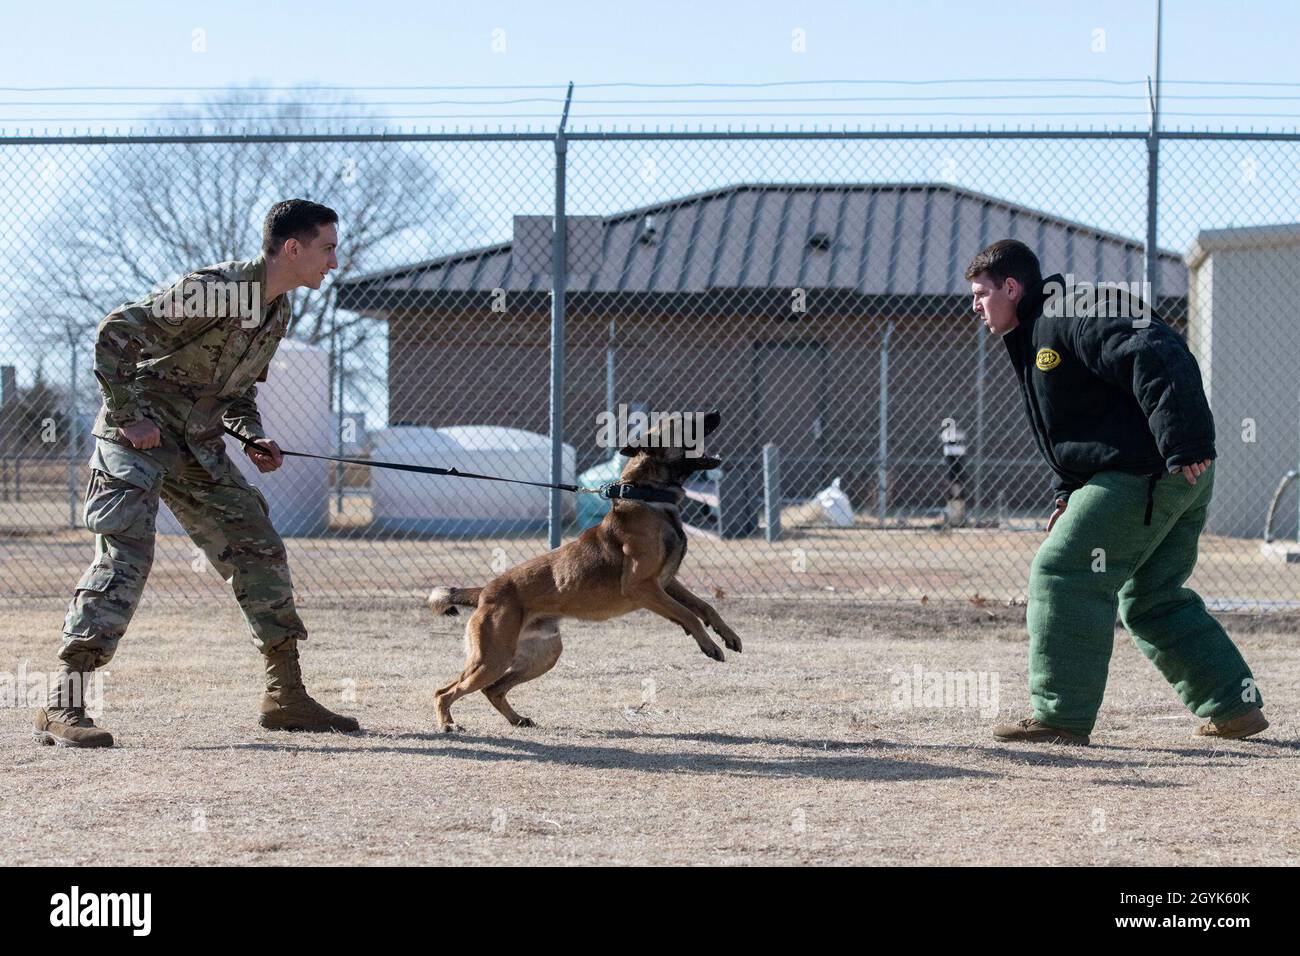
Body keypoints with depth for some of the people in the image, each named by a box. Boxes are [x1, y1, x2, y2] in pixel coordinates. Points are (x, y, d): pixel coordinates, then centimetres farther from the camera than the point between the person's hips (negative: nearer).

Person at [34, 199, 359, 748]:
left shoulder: (277, 310, 8)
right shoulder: (215, 290, -21)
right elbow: (115, 334, -22)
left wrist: (252, 437, 5)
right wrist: (130, 416, -22)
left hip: (198, 447, 9)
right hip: (139, 438, -9)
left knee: (260, 551, 6)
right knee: (126, 554, -19)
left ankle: (286, 698, 15)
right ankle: (61, 707, -18)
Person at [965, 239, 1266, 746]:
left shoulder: (1076, 315, -12)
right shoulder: (1037, 335, 22)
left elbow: (1156, 361, -24)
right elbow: (1077, 422, 30)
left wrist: (1184, 447, -29)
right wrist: (1067, 494, 17)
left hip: (1144, 472, -11)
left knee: (1064, 573, -10)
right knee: (1152, 599, 17)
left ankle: (1062, 717, -9)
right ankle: (1235, 707, 20)